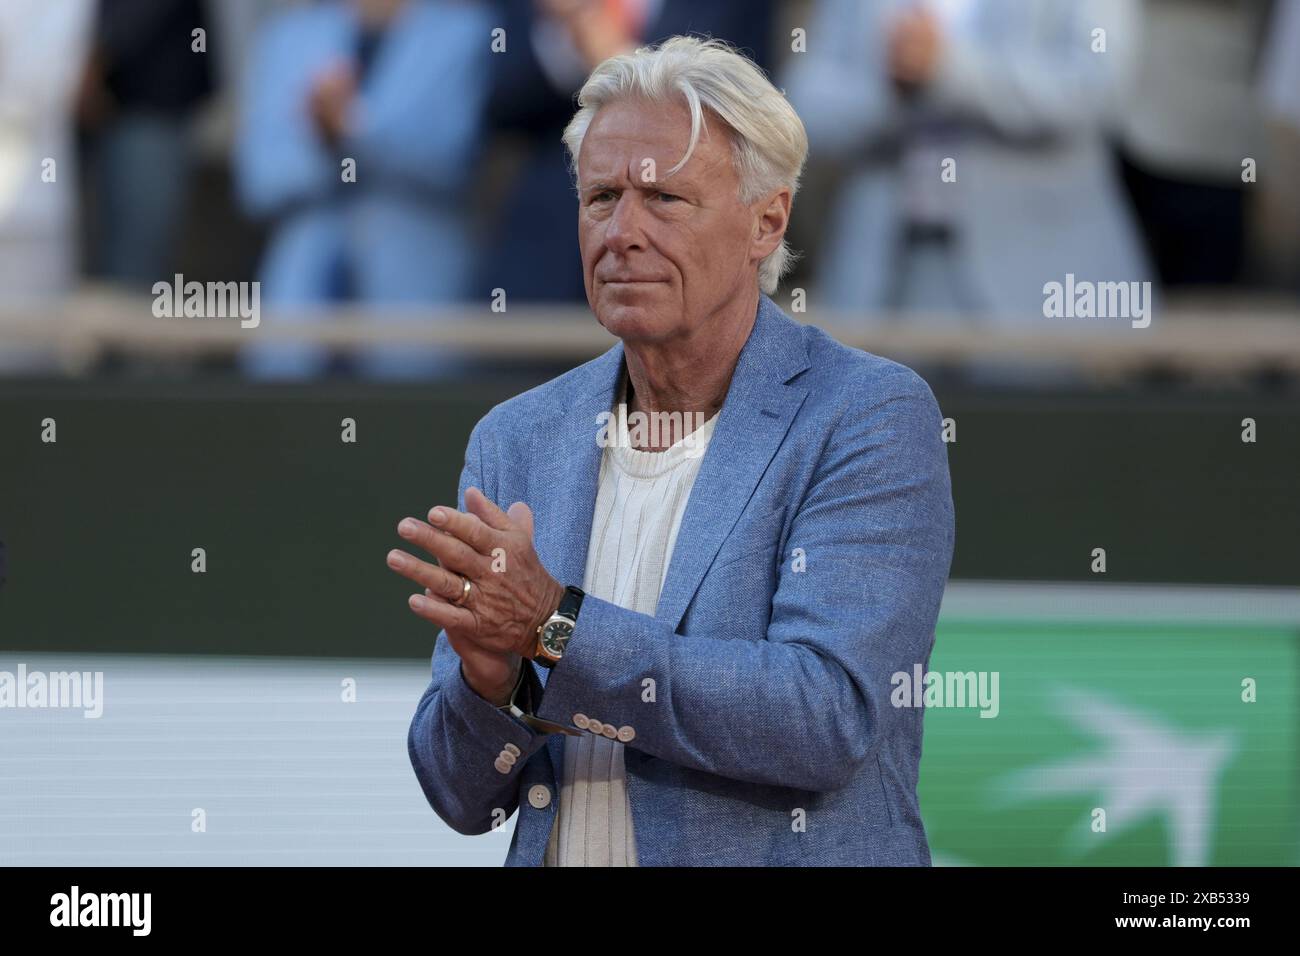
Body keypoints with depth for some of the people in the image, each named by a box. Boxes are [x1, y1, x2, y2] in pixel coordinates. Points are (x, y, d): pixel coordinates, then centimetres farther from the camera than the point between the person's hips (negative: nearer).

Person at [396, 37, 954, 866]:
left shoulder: (874, 419, -9)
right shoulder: (517, 441, 5)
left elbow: (830, 716, -20)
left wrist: (555, 625, -22)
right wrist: (492, 680, -16)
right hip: (553, 856, 4)